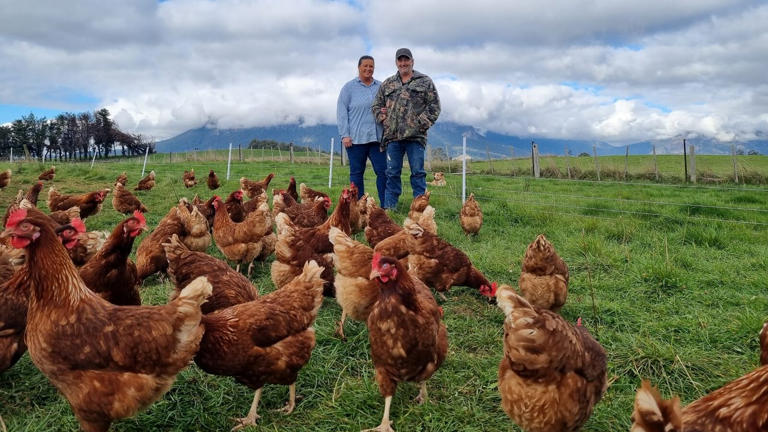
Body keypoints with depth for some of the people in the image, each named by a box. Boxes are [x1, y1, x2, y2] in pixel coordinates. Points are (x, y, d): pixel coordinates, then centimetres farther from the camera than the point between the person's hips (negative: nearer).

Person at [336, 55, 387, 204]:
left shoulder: (381, 87, 12)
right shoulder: (349, 87, 5)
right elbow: (341, 112, 1)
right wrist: (345, 135, -7)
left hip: (377, 137, 2)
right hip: (355, 138, -2)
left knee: (383, 171, -3)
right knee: (356, 173, 4)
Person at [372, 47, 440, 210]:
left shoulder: (425, 82, 8)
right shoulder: (387, 84, 18)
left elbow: (434, 106, 3)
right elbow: (376, 106, 21)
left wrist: (422, 124, -6)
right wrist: (383, 119, 4)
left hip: (416, 136, -3)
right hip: (392, 136, 3)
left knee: (418, 172, -1)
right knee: (392, 173, 5)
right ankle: (389, 208, 10)